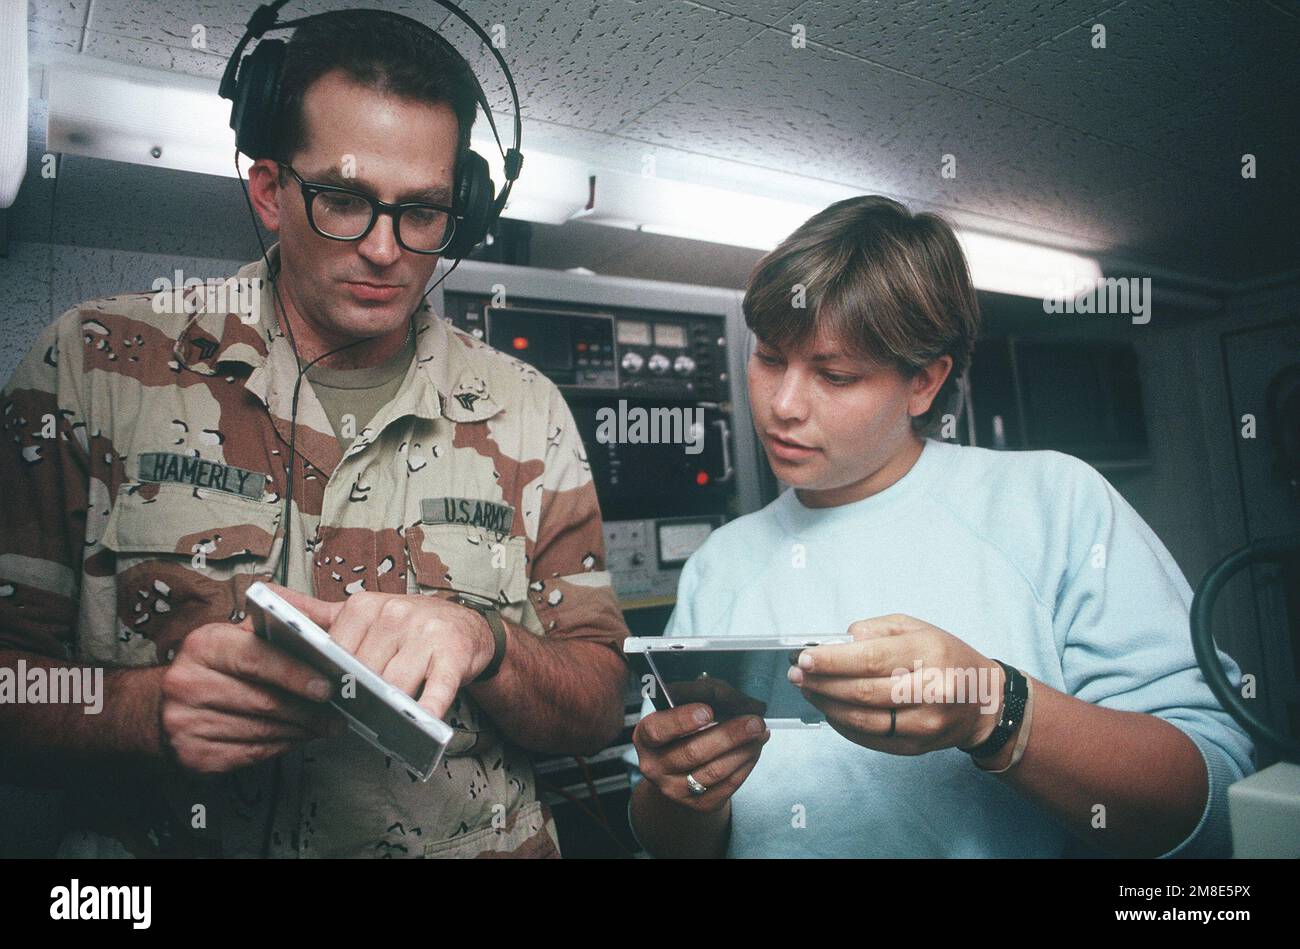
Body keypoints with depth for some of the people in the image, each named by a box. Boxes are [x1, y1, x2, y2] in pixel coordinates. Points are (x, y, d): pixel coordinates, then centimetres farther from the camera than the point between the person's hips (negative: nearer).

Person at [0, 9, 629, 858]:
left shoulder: (526, 413, 2)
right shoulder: (97, 362, -1)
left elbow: (598, 713, 2)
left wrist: (476, 641, -16)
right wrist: (148, 710, -19)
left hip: (475, 840, 1)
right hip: (153, 840, 0)